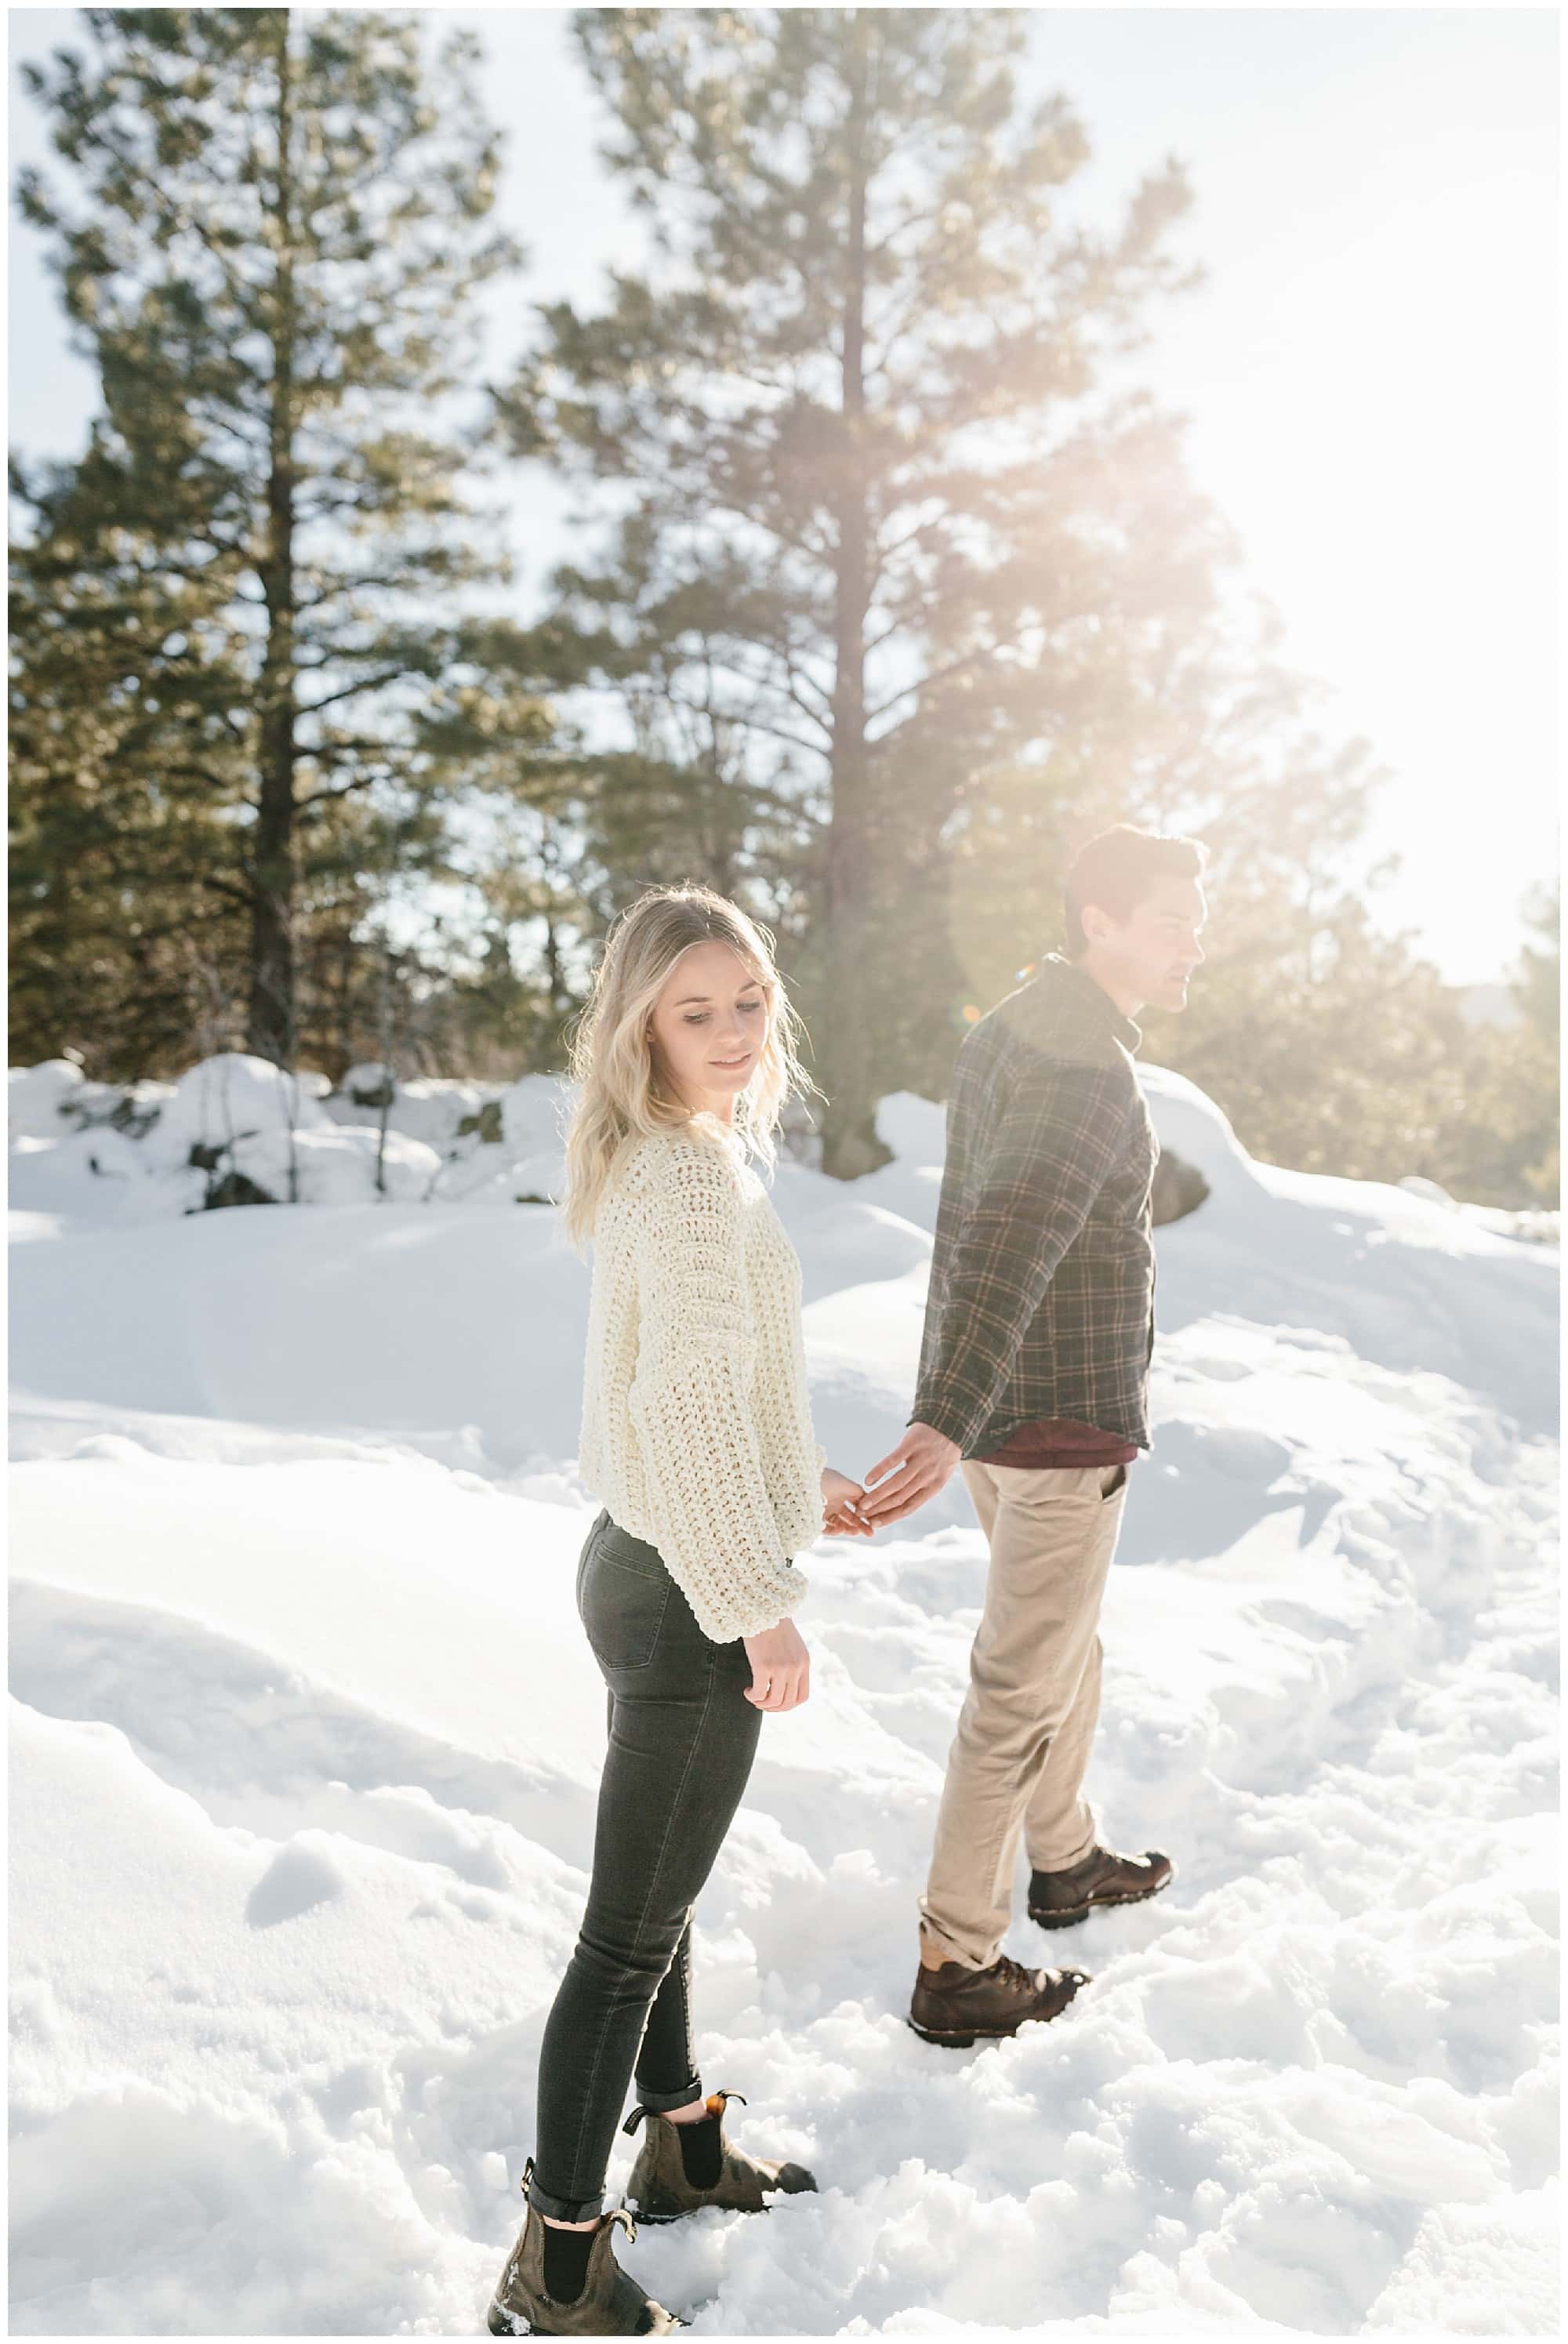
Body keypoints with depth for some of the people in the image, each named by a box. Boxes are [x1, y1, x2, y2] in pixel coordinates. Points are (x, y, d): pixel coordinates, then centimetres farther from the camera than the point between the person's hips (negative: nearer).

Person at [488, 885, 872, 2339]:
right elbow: (692, 1405, -28)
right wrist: (764, 1607, -21)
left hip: (649, 1566, 10)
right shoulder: (696, 1178, -22)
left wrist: (797, 1480, 25)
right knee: (628, 1932, 3)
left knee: (661, 1894, 24)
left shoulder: (666, 1161, 8)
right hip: (687, 1596, -10)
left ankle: (683, 2148, 44)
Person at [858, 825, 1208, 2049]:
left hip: (995, 1408, 10)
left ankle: (1066, 1858, 46)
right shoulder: (1086, 1065, -22)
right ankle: (958, 1970, 15)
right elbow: (1010, 1244, -36)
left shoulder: (1010, 1027, 9)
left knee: (1065, 1647, 26)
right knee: (1022, 1692, 2)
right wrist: (946, 1420, -44)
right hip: (1063, 1427, -10)